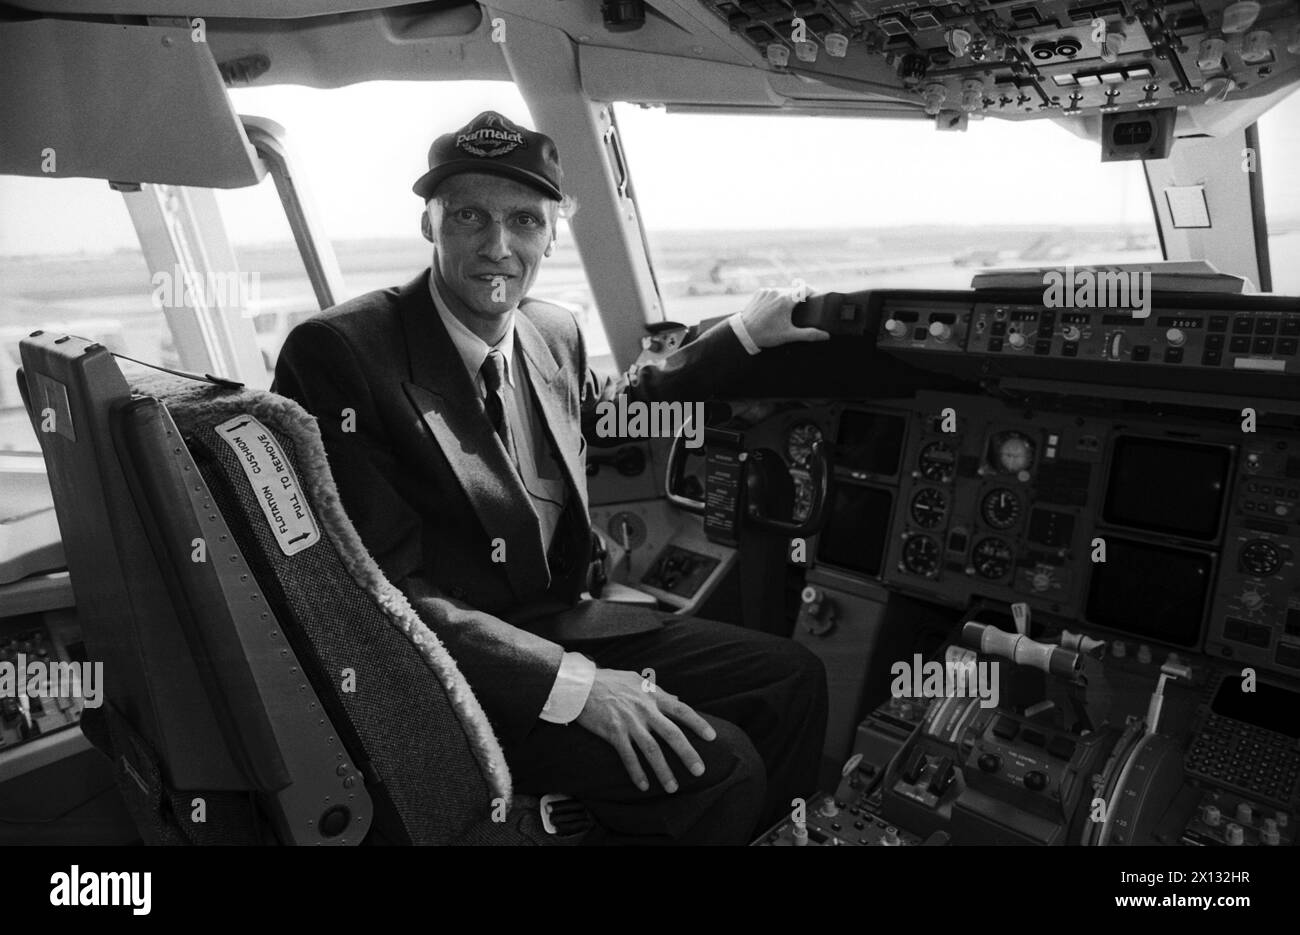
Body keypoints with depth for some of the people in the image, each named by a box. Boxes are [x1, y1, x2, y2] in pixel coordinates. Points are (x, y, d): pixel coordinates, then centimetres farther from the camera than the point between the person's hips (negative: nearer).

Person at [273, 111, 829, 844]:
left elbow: (610, 411, 25)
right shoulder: (340, 353, -18)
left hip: (559, 619, 7)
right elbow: (387, 589, -22)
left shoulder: (555, 331, 2)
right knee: (717, 766, -20)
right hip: (442, 671, -7)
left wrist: (745, 335, 21)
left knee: (794, 678, 4)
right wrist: (570, 681, -27)